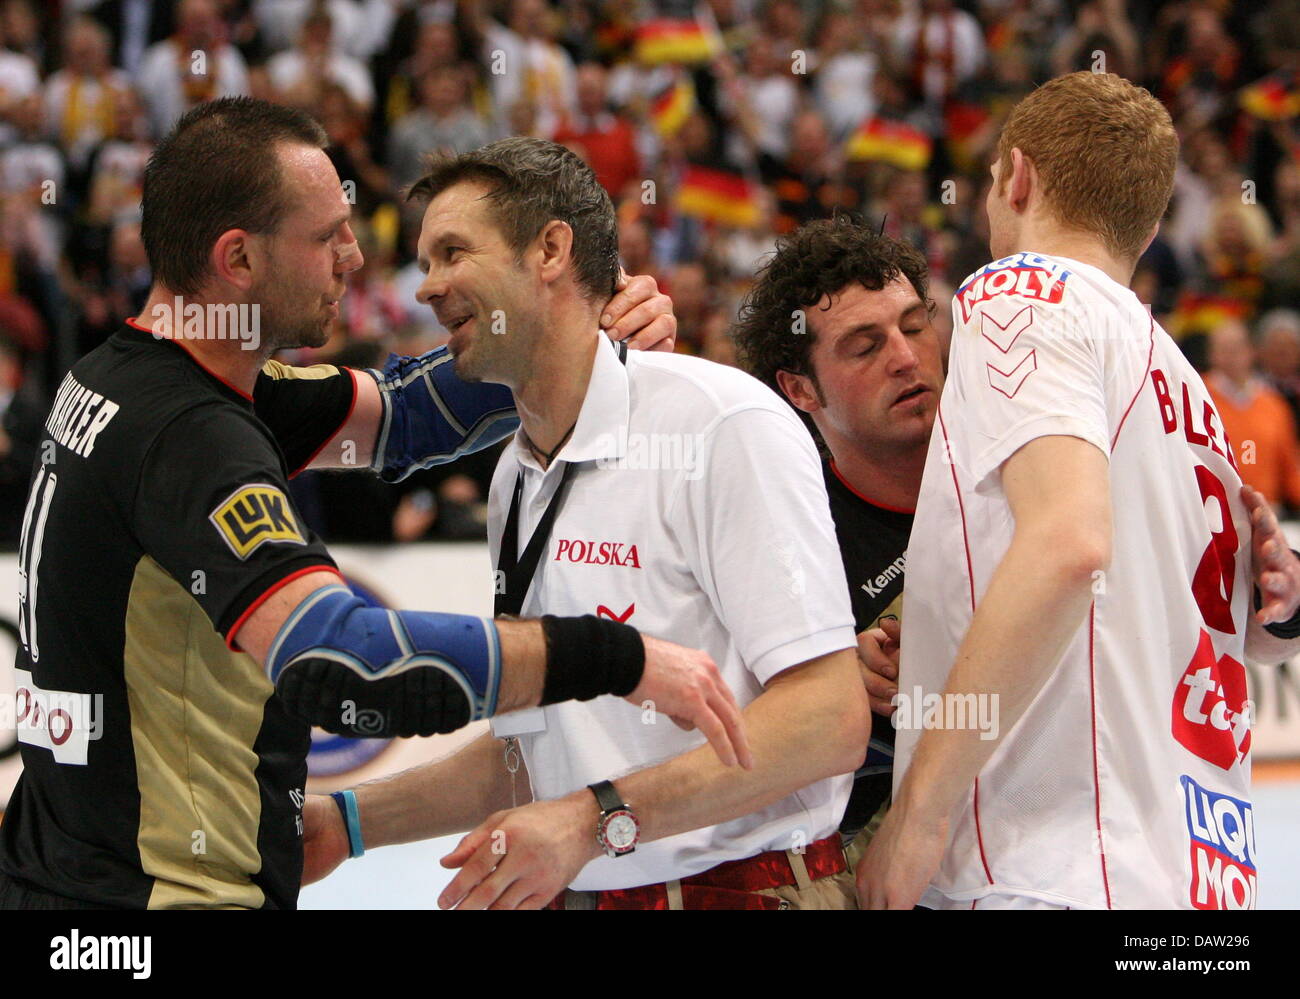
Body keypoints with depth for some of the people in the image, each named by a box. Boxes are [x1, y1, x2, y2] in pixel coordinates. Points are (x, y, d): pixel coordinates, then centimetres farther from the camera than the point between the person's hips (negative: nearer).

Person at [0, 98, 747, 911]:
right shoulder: (188, 436, -22)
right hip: (160, 893, -10)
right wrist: (620, 658, -33)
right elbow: (329, 659, -36)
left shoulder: (116, 380, 7)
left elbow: (399, 413, 13)